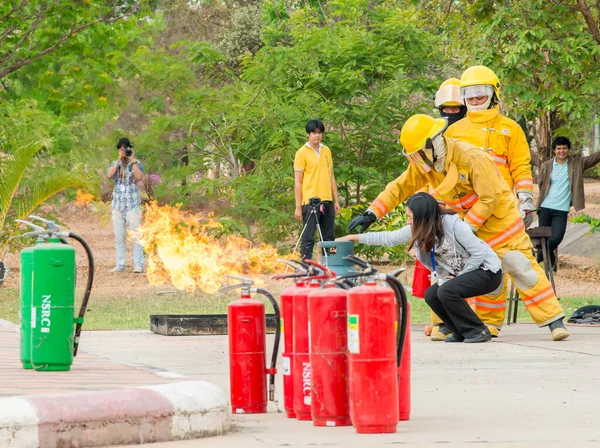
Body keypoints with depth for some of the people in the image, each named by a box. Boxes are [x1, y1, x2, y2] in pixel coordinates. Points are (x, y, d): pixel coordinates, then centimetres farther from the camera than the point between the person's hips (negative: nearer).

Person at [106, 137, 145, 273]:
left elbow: (139, 177, -18)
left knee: (136, 236, -10)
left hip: (133, 204, -4)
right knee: (119, 237, 5)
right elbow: (109, 175, -9)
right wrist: (119, 160, -12)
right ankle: (120, 265, 9)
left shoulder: (137, 164, 3)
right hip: (117, 204, 4)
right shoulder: (115, 164, 12)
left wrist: (133, 160, -13)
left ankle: (138, 265, -11)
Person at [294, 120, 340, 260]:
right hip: (310, 202, -6)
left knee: (328, 238, 10)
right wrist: (298, 207, -9)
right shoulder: (302, 153, -4)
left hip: (327, 201, 6)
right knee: (308, 239, -5)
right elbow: (297, 181, -5)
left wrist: (336, 201, 13)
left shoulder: (326, 151, 13)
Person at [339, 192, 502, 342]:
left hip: (487, 270, -8)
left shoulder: (454, 225, -24)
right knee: (431, 295, -9)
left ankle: (478, 332, -13)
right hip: (461, 273, 8)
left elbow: (479, 253, -21)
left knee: (446, 291, -26)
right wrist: (352, 238, 2)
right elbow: (387, 238, 4)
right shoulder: (418, 230, -3)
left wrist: (459, 276, -18)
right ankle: (462, 332, 6)